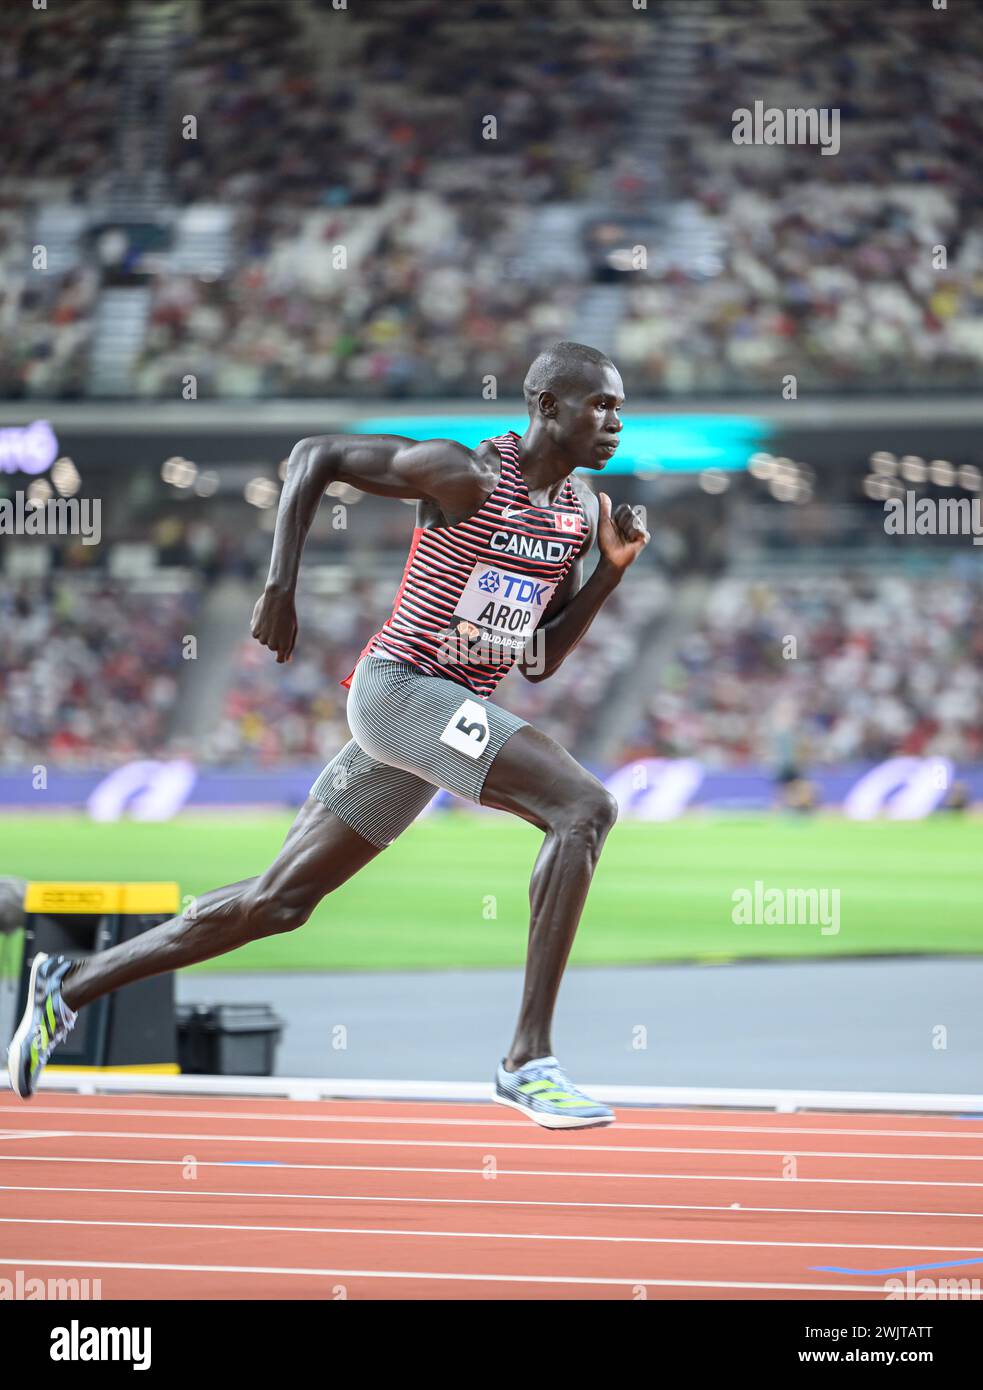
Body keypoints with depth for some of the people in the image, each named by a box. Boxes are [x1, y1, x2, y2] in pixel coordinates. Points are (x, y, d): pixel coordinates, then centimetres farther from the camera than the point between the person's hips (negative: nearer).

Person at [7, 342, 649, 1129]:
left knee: (277, 902, 12)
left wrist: (613, 568, 3)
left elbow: (539, 663, 15)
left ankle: (71, 988, 23)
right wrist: (281, 586, -11)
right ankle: (529, 1058, -24)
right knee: (586, 807, -24)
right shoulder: (465, 474, -12)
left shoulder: (579, 511, 11)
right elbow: (317, 455, -4)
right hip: (399, 687, -8)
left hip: (455, 708, 8)